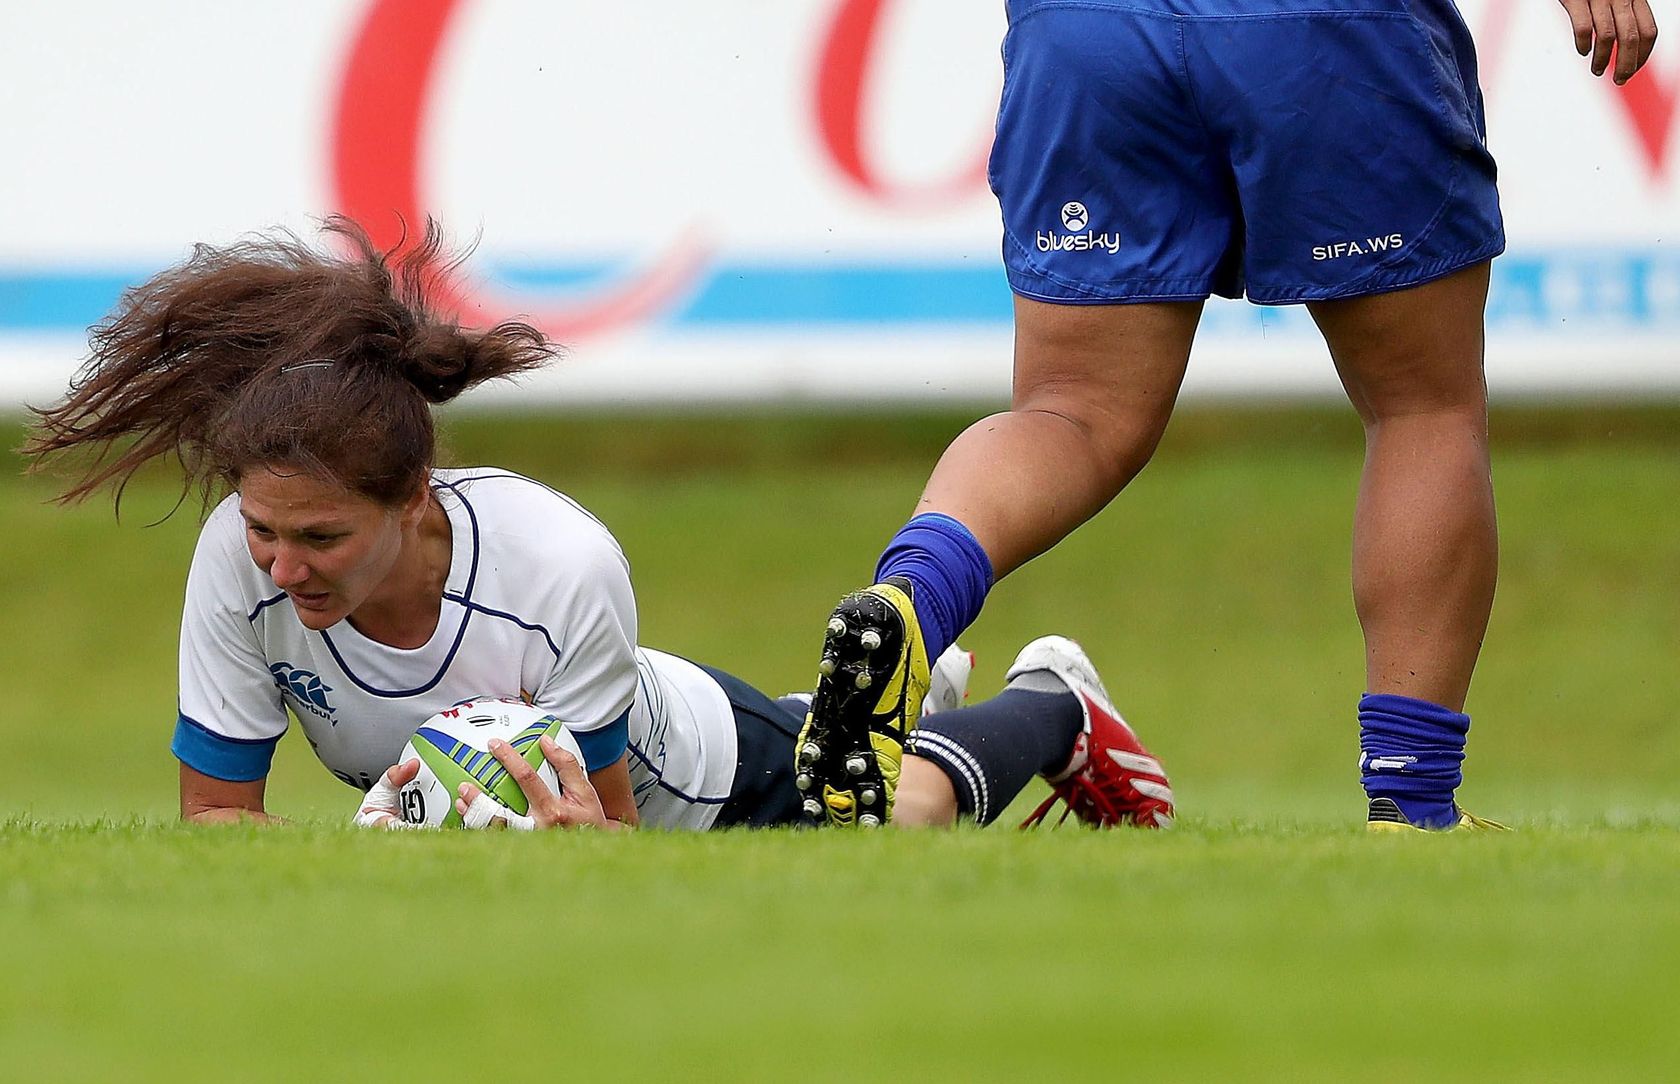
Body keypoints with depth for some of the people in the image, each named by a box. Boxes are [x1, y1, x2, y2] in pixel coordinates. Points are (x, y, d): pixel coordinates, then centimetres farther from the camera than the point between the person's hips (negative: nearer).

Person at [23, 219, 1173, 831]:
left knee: (895, 816, 22)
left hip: (681, 775, -5)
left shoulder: (561, 563, -45)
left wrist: (586, 831, -58)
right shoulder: (242, 560, -37)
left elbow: (615, 818, -34)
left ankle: (1052, 705, 54)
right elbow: (215, 815, -30)